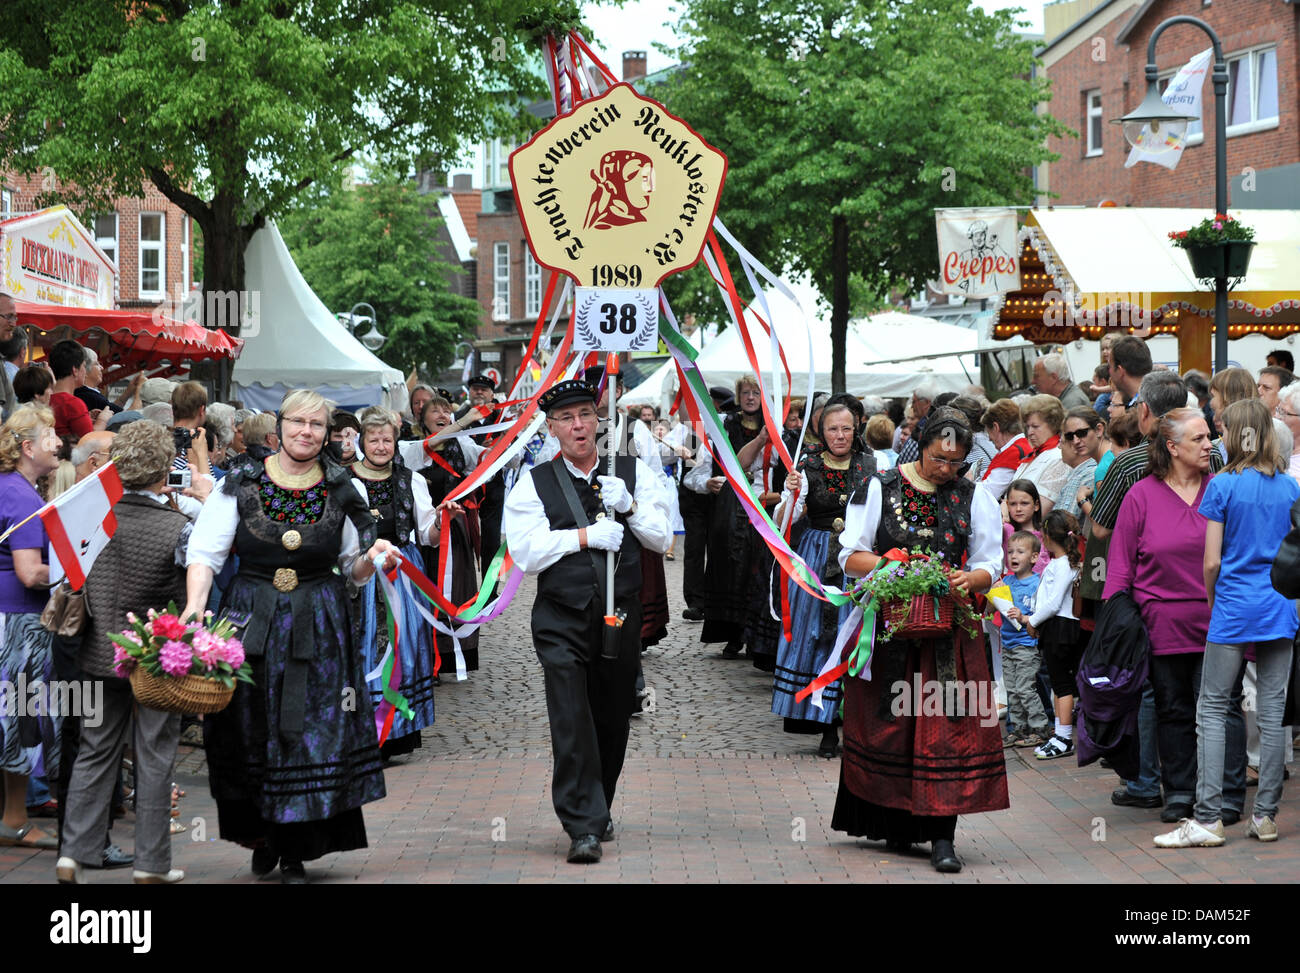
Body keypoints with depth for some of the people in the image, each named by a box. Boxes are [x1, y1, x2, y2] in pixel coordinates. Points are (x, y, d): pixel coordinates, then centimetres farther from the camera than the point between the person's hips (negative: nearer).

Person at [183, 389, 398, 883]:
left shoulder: (342, 490, 4)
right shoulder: (242, 483, -1)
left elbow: (353, 568, 11)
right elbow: (204, 552, -4)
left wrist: (371, 559, -11)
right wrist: (194, 606, -19)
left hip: (319, 624, 1)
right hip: (251, 618, 0)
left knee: (313, 734, -1)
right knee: (251, 730, 5)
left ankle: (295, 852, 11)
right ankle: (263, 837, 27)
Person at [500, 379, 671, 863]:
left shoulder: (634, 473, 8)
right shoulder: (534, 484, 1)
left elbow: (661, 538, 4)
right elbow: (526, 551, -9)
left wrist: (629, 506, -12)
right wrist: (585, 535, -15)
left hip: (621, 615, 3)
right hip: (561, 619, -3)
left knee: (613, 719, 11)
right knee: (571, 719, -13)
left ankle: (599, 810, 32)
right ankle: (584, 828, -13)